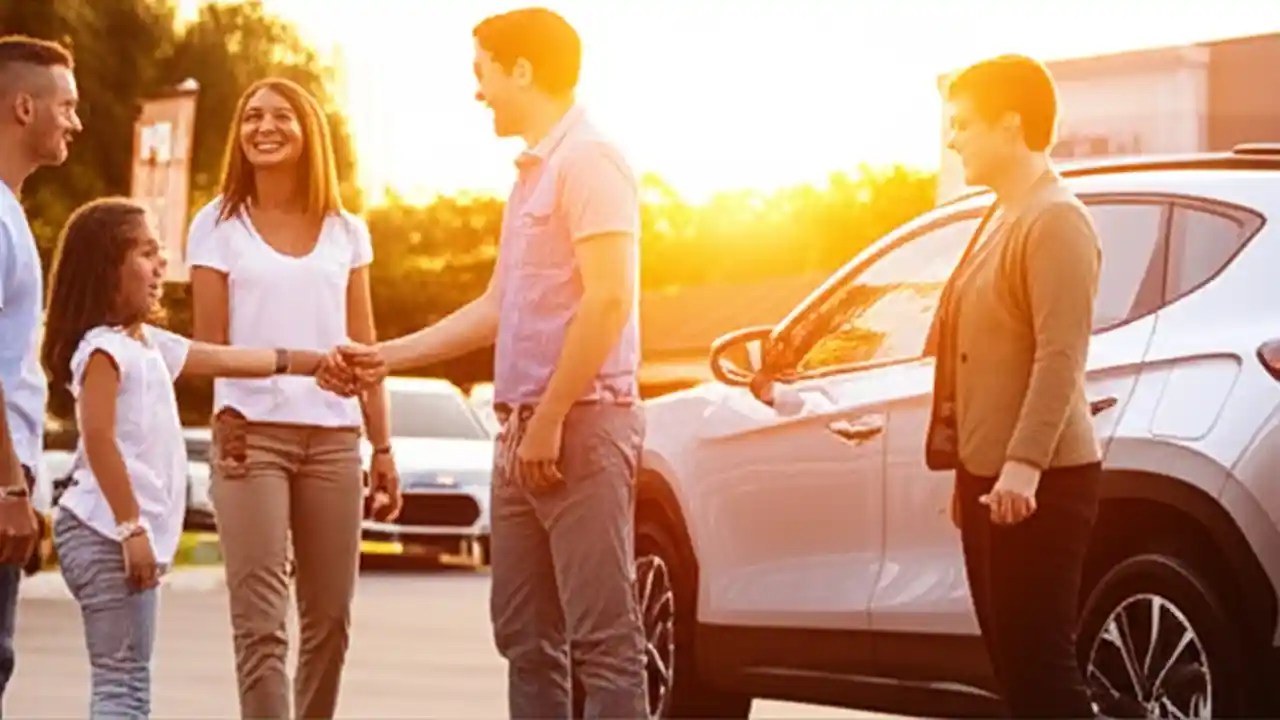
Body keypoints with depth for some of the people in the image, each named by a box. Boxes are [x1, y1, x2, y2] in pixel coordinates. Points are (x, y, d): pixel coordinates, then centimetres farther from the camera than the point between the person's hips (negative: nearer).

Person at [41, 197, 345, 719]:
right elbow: (98, 440, -20)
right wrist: (131, 529, -23)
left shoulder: (150, 344, 16)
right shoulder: (102, 347, -13)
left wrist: (315, 361, 30)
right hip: (107, 534, -10)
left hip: (131, 532, 10)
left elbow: (228, 359, 25)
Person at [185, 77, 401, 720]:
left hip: (334, 437, 3)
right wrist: (226, 419, -16)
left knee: (330, 621, 5)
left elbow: (363, 348, 14)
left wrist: (383, 446, 9)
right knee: (261, 623, -12)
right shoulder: (218, 225, 5)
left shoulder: (345, 231, 13)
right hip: (252, 434, -3)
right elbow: (211, 342, -1)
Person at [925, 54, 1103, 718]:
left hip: (1036, 482, -10)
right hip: (991, 477, 10)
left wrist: (1023, 465, -27)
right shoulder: (1003, 219, 19)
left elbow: (1061, 356, -20)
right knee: (1012, 665, 10)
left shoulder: (1055, 222, -12)